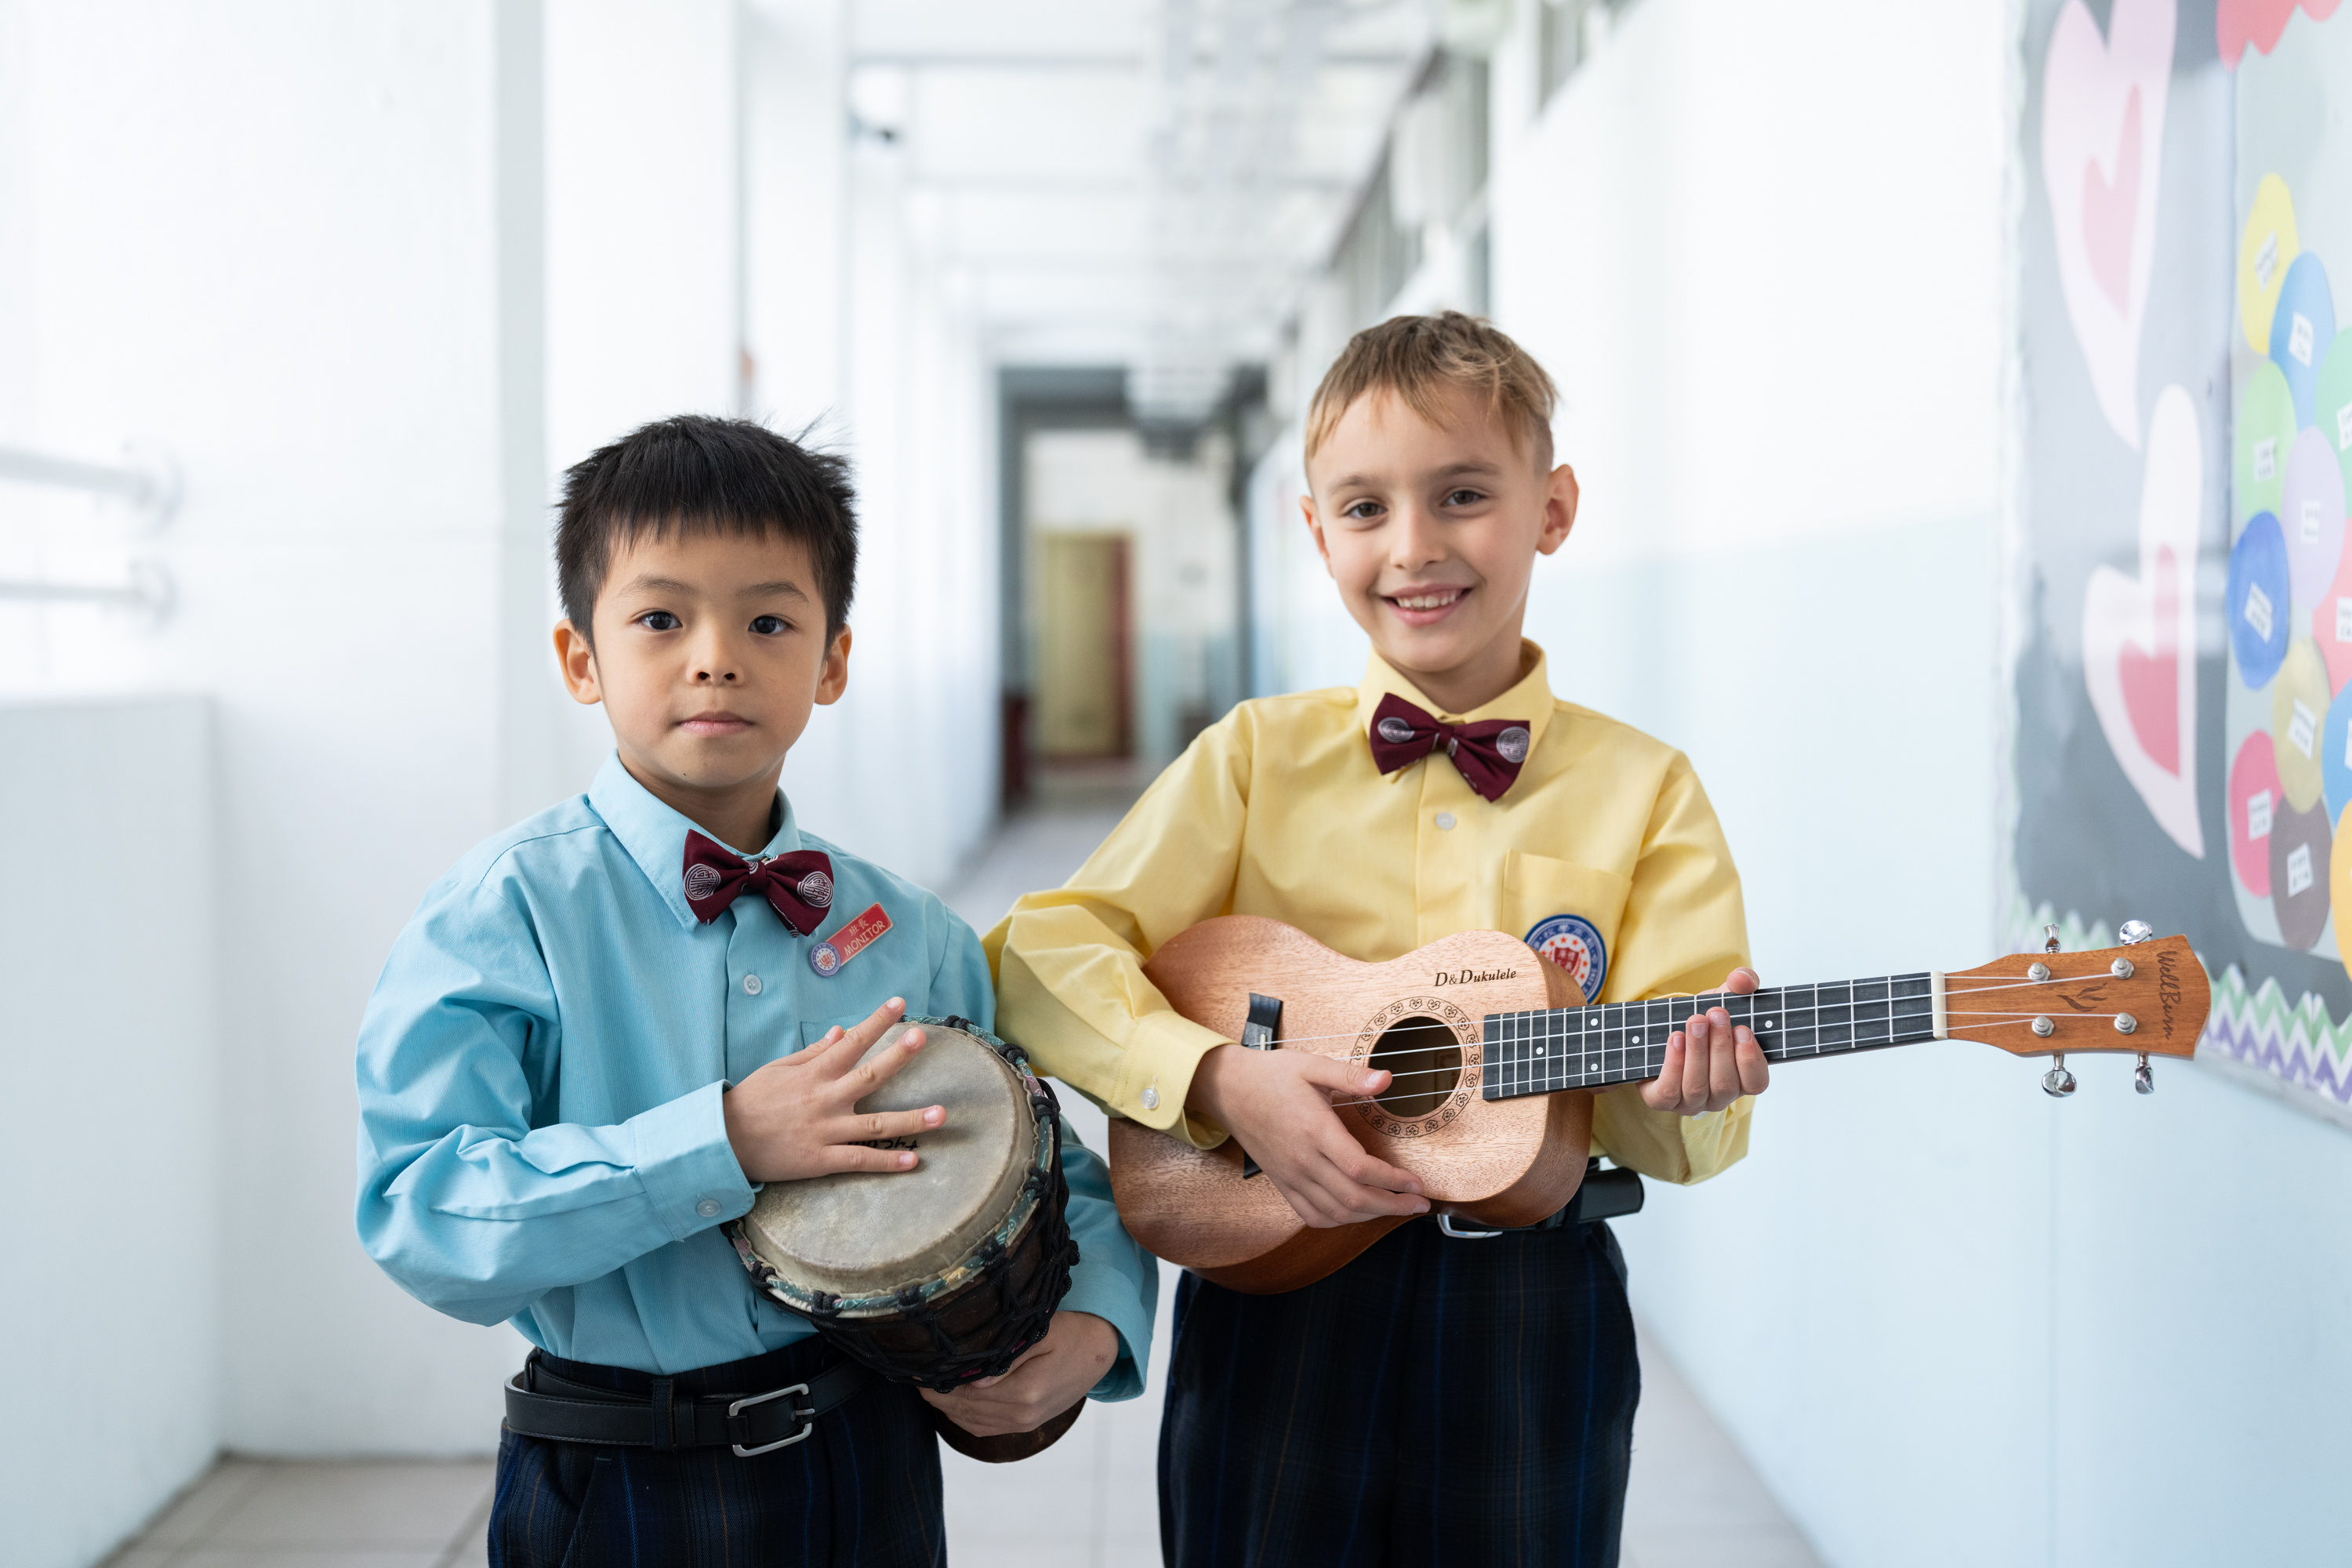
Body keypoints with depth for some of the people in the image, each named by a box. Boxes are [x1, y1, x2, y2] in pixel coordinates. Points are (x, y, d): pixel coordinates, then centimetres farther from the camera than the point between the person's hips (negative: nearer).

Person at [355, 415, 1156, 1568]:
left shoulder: (912, 940, 0)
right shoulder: (512, 910, -12)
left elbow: (1063, 1179, 10)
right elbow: (420, 1220, -21)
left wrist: (1096, 1322, -10)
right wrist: (725, 1144, -27)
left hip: (865, 1471, 4)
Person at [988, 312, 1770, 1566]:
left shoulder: (1643, 790, 0)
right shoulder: (1256, 756, 0)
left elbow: (1652, 1119, -4)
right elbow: (1038, 955, -6)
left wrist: (1688, 1092, -27)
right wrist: (1223, 1082, -20)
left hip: (1529, 1322, 0)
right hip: (1278, 1302, 0)